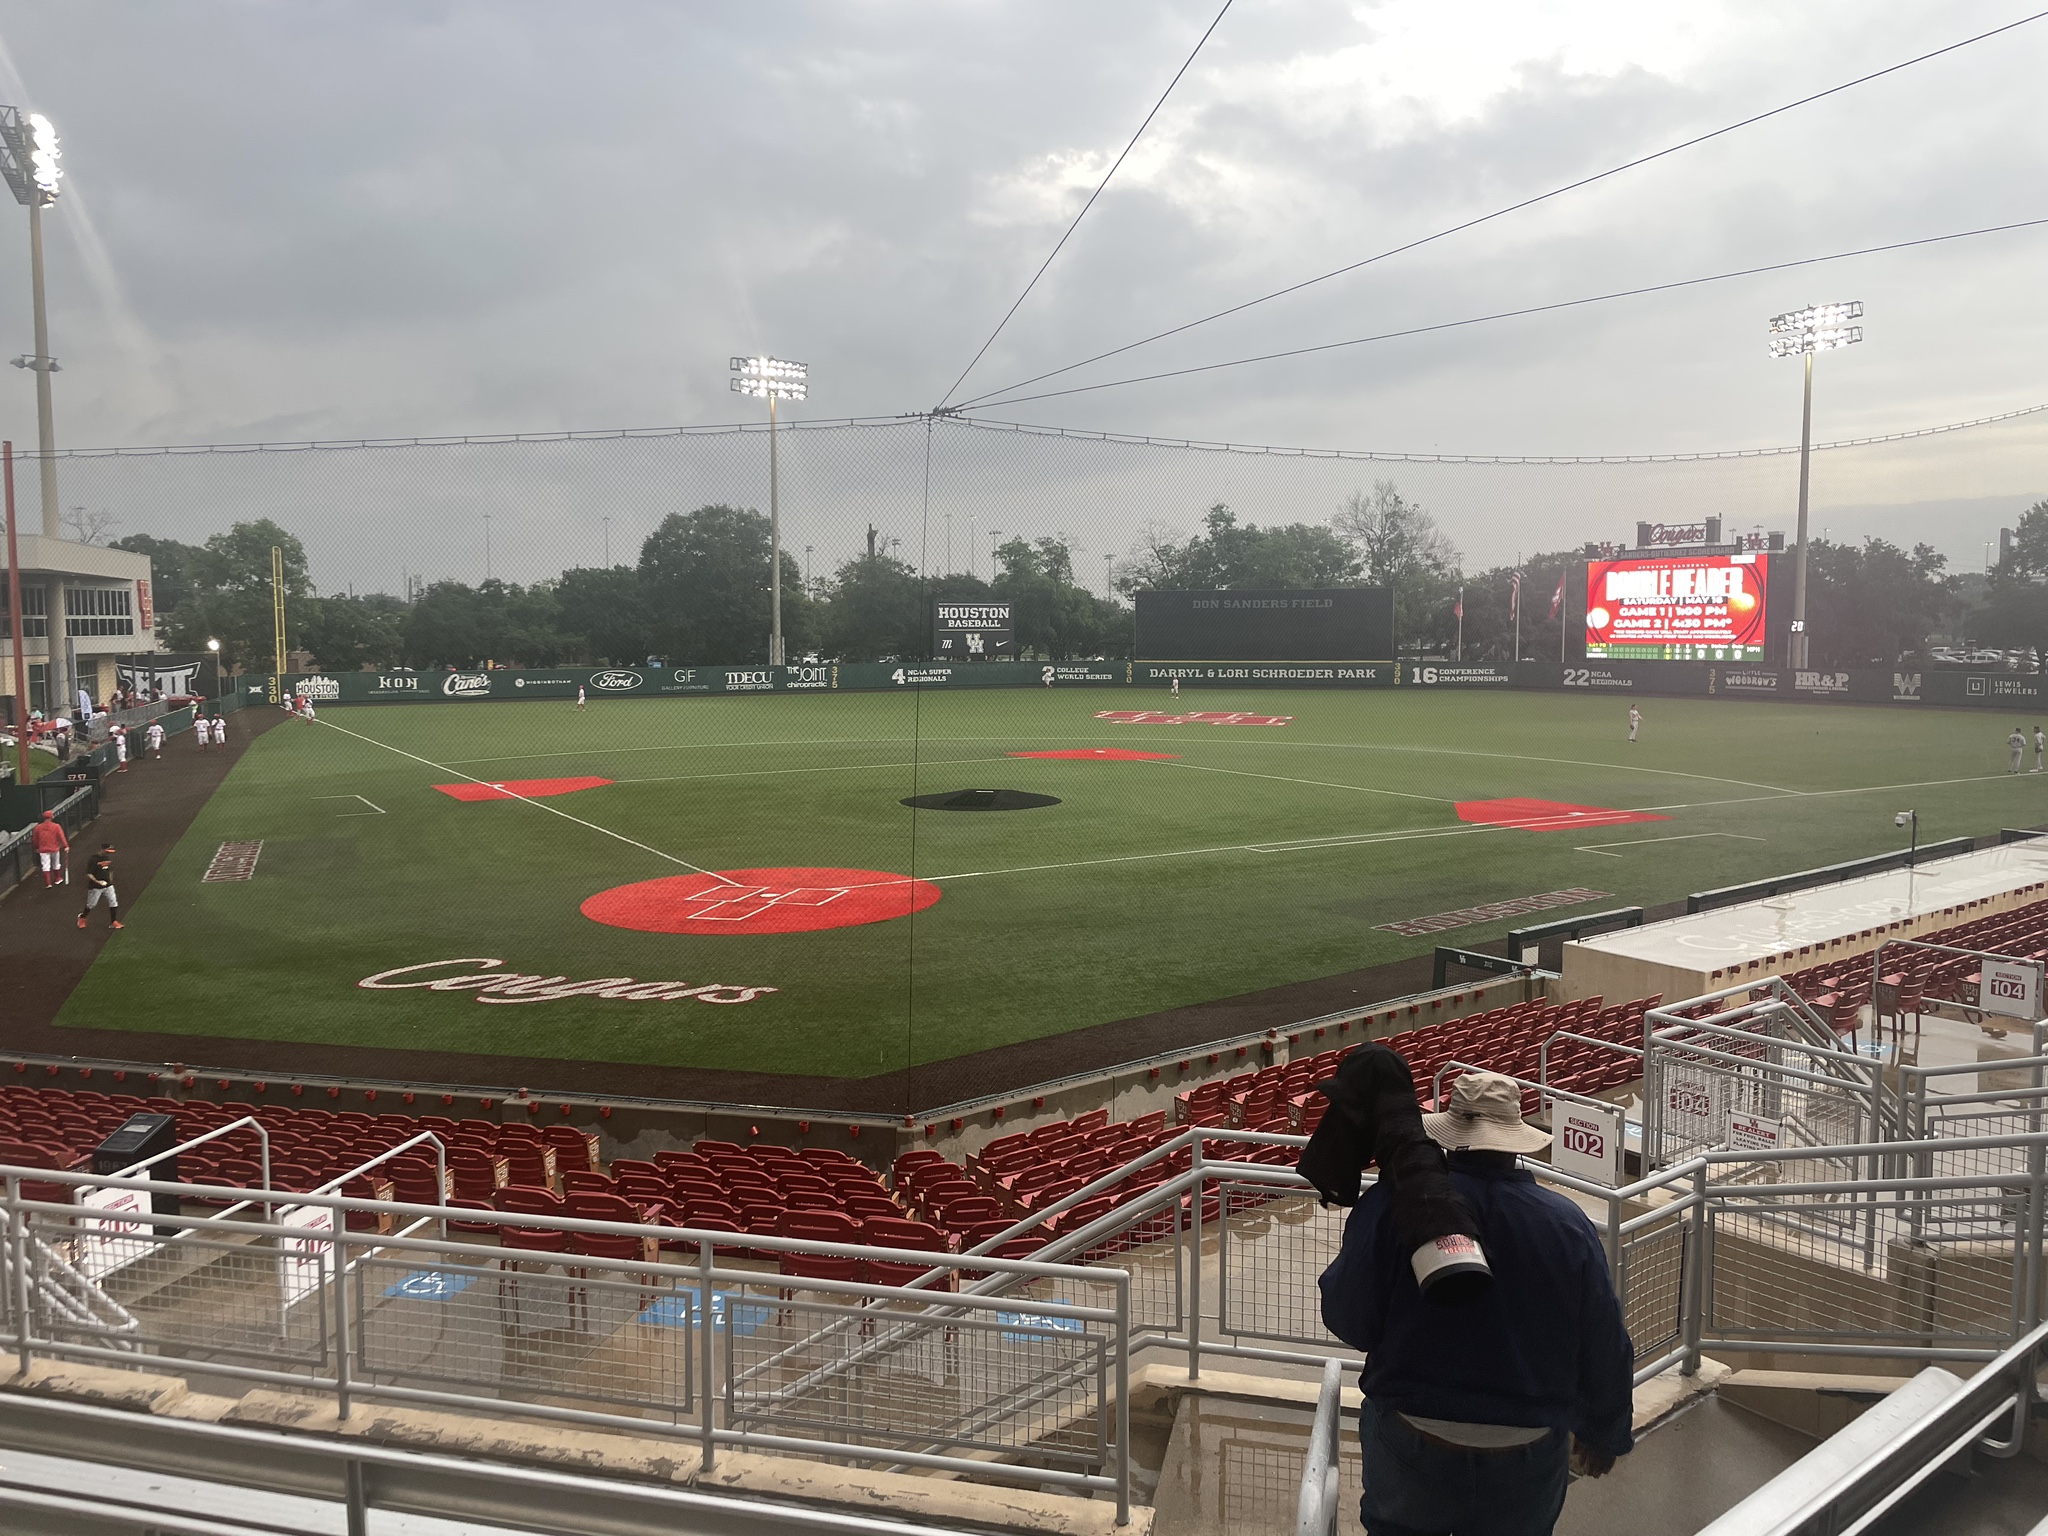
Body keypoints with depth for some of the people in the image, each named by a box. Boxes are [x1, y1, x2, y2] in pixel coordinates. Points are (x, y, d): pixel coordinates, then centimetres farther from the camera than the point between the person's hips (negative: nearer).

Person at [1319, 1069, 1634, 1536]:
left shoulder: (1393, 1204, -17)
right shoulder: (1567, 1223, -9)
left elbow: (1348, 1320, -11)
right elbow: (1605, 1351, 0)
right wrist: (1604, 1434, 19)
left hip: (1411, 1445, -2)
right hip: (1528, 1456, 2)